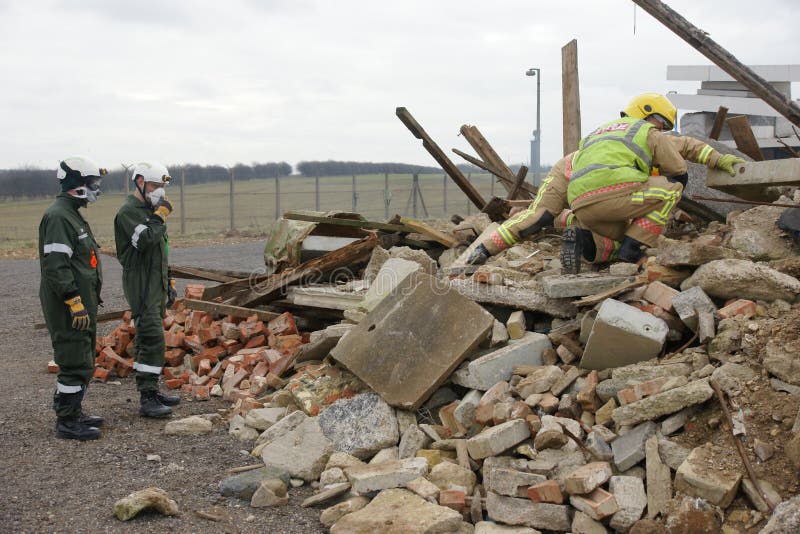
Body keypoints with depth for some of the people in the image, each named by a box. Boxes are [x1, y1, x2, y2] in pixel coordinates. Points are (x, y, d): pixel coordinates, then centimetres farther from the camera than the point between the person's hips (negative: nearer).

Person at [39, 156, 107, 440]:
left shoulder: (72, 214, 17)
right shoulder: (58, 217, -17)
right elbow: (56, 266, -24)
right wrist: (74, 302, -24)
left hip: (82, 305, 11)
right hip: (69, 309, -11)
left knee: (83, 361, 17)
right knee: (75, 364, -7)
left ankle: (72, 412, 28)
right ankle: (66, 422, 1)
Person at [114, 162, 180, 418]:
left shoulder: (149, 209, 18)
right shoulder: (129, 211, -13)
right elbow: (145, 241, -28)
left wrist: (166, 281, 25)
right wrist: (160, 216, -17)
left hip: (156, 283, 10)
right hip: (140, 285, -10)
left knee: (147, 339, 14)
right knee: (152, 339, -15)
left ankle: (151, 391, 20)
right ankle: (147, 400, -14)